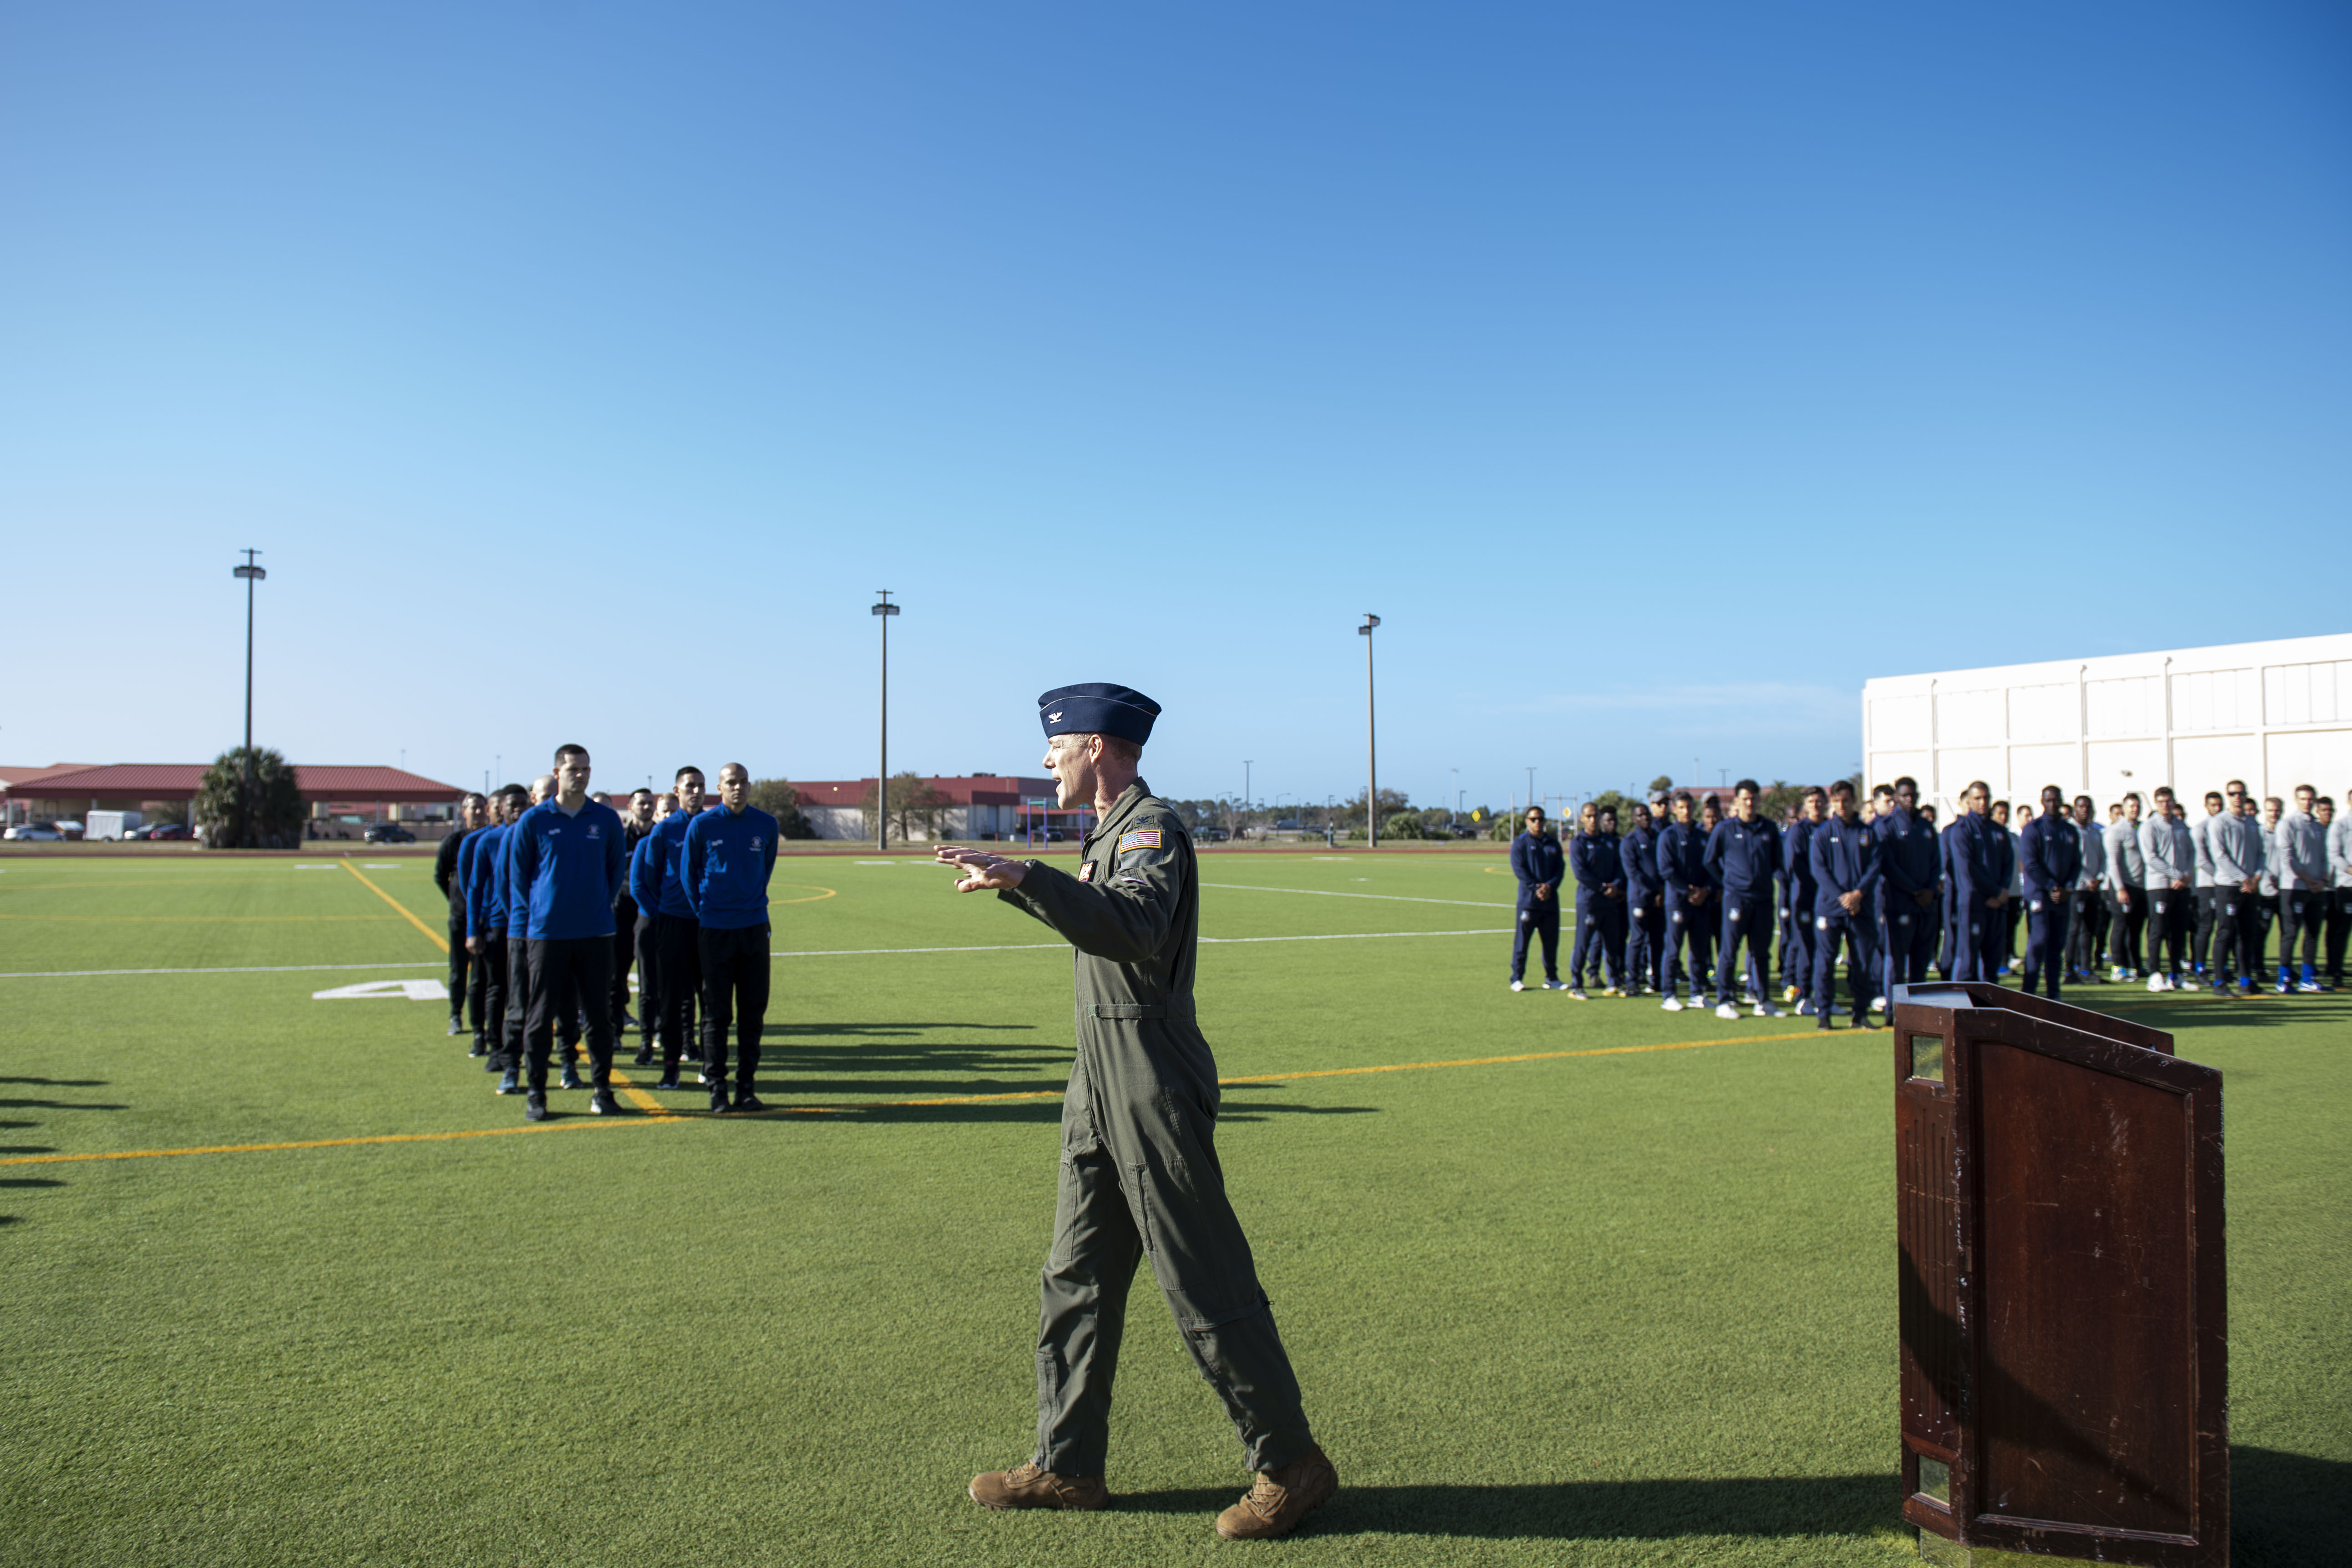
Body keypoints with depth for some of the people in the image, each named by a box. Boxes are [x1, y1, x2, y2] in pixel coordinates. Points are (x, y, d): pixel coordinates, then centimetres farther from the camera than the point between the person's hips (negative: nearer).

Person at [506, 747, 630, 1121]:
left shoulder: (607, 820, 4)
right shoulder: (534, 820, 0)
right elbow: (518, 873, 7)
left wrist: (600, 906, 11)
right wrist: (534, 914, 6)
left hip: (596, 933, 2)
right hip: (547, 932, -1)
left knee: (599, 1014, 5)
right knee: (541, 1015, 4)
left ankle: (602, 1090, 14)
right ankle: (536, 1093, 14)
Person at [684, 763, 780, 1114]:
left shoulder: (766, 825, 2)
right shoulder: (702, 826, -4)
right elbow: (688, 874, 6)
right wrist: (704, 913, 9)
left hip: (754, 927, 2)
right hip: (714, 930, -2)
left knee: (753, 1012, 4)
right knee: (717, 1013, 3)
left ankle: (747, 1087, 11)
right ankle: (717, 1087, 10)